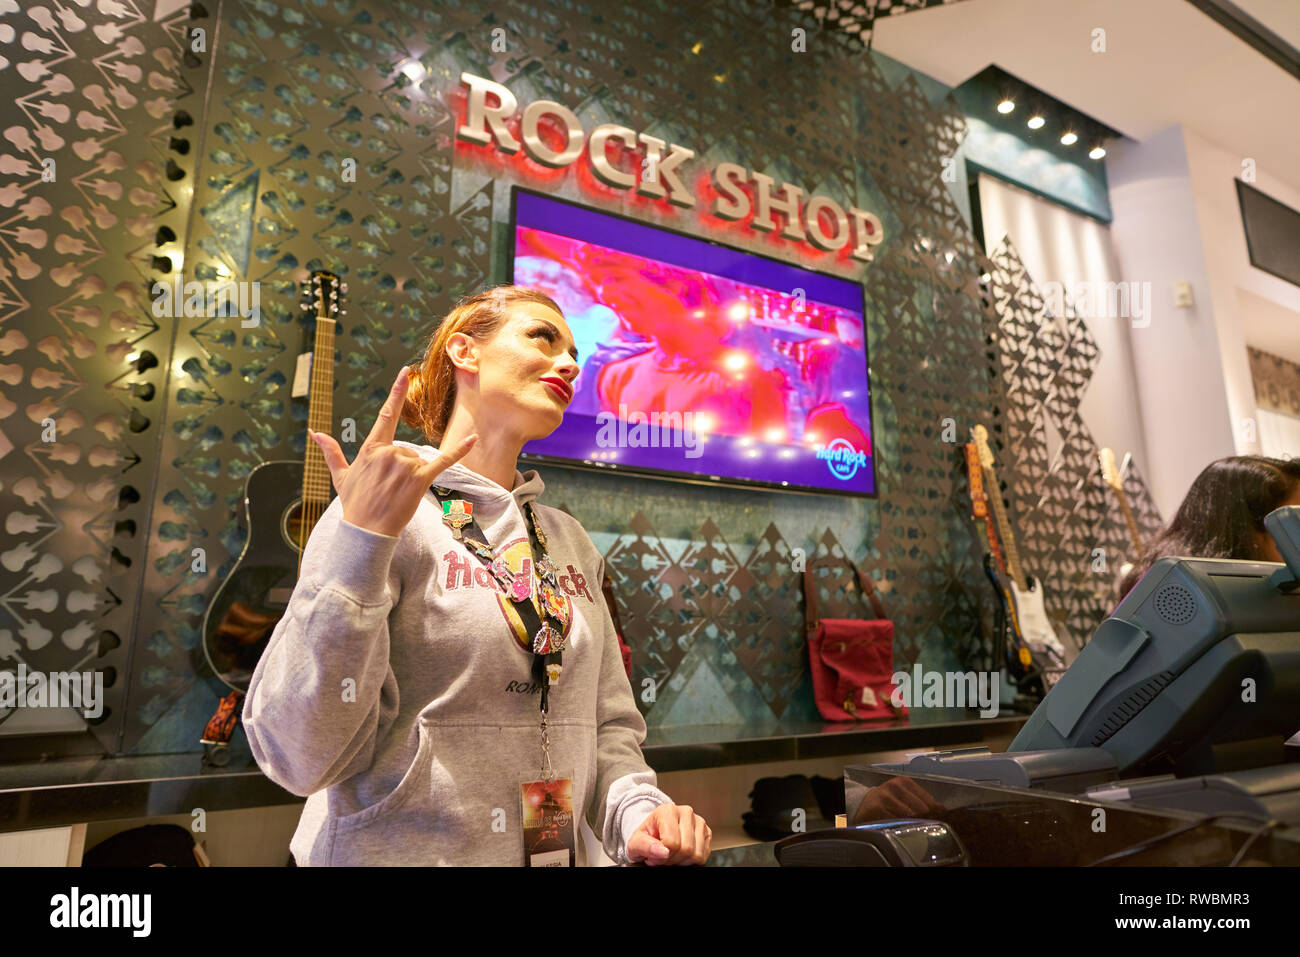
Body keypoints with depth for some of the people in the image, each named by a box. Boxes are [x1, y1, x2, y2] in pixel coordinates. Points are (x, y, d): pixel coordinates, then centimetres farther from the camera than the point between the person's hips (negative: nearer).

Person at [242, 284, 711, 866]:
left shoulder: (570, 540, 8)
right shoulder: (384, 512, -9)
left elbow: (610, 723, 12)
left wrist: (636, 810, -6)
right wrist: (360, 541, -23)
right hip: (399, 851, -4)